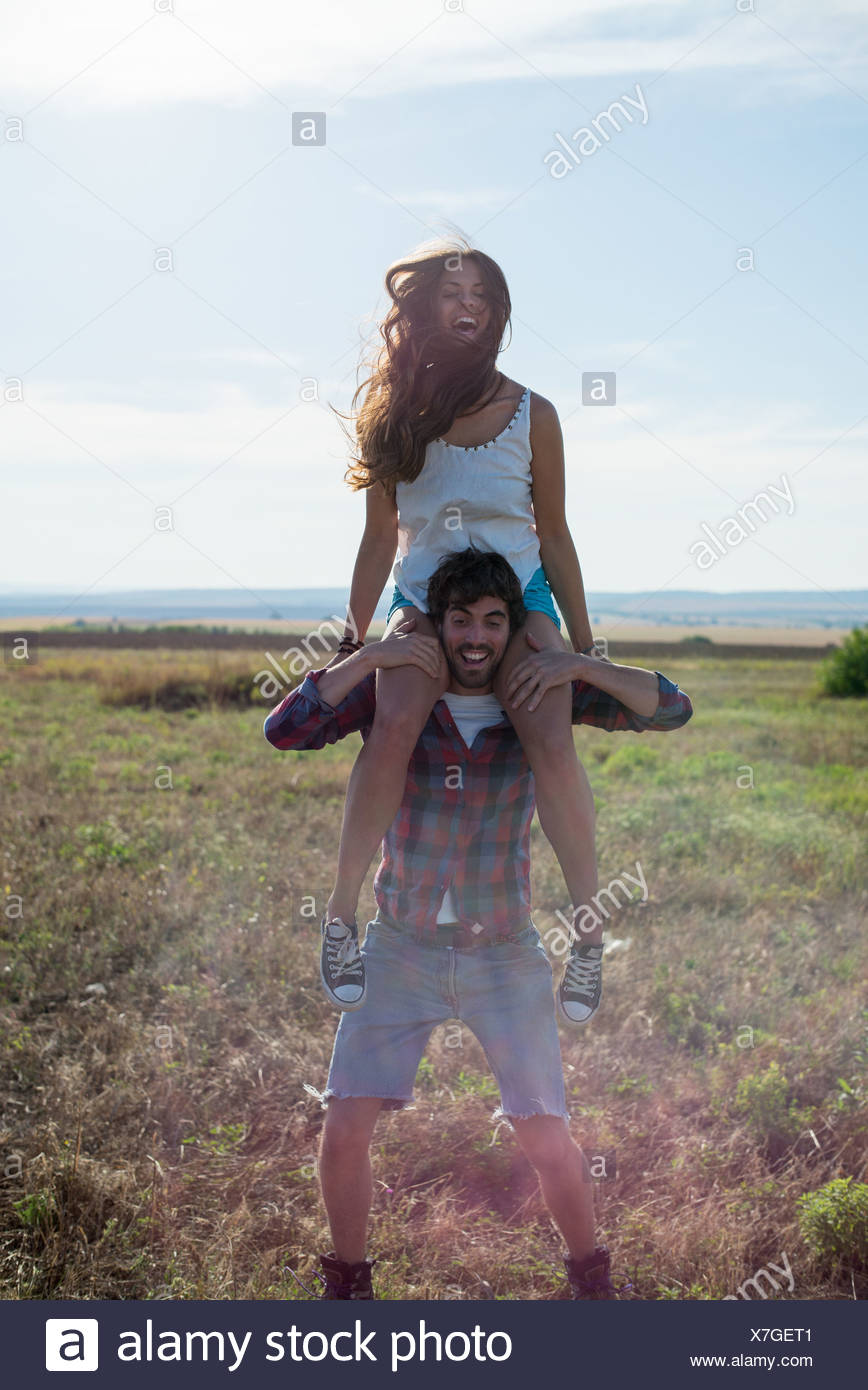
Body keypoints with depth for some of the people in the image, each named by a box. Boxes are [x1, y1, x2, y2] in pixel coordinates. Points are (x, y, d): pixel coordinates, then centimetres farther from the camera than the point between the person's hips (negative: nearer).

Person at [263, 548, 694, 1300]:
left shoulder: (539, 690, -8)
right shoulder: (391, 687, -9)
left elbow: (672, 708, -12)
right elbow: (284, 731, -21)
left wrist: (580, 665, -26)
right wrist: (370, 656, -27)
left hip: (505, 956, 0)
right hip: (402, 949, 0)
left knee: (548, 1143, 0)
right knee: (346, 1125, -7)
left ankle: (589, 1272, 29)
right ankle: (348, 1279, 19)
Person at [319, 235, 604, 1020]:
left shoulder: (531, 415, 0)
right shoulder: (394, 414, 2)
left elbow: (554, 536, 6)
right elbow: (381, 537, 8)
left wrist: (584, 645, 7)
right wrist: (353, 638, 9)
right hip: (422, 601, 0)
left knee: (551, 740, -26)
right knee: (395, 727, -30)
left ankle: (590, 932, -12)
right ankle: (341, 917, -18)